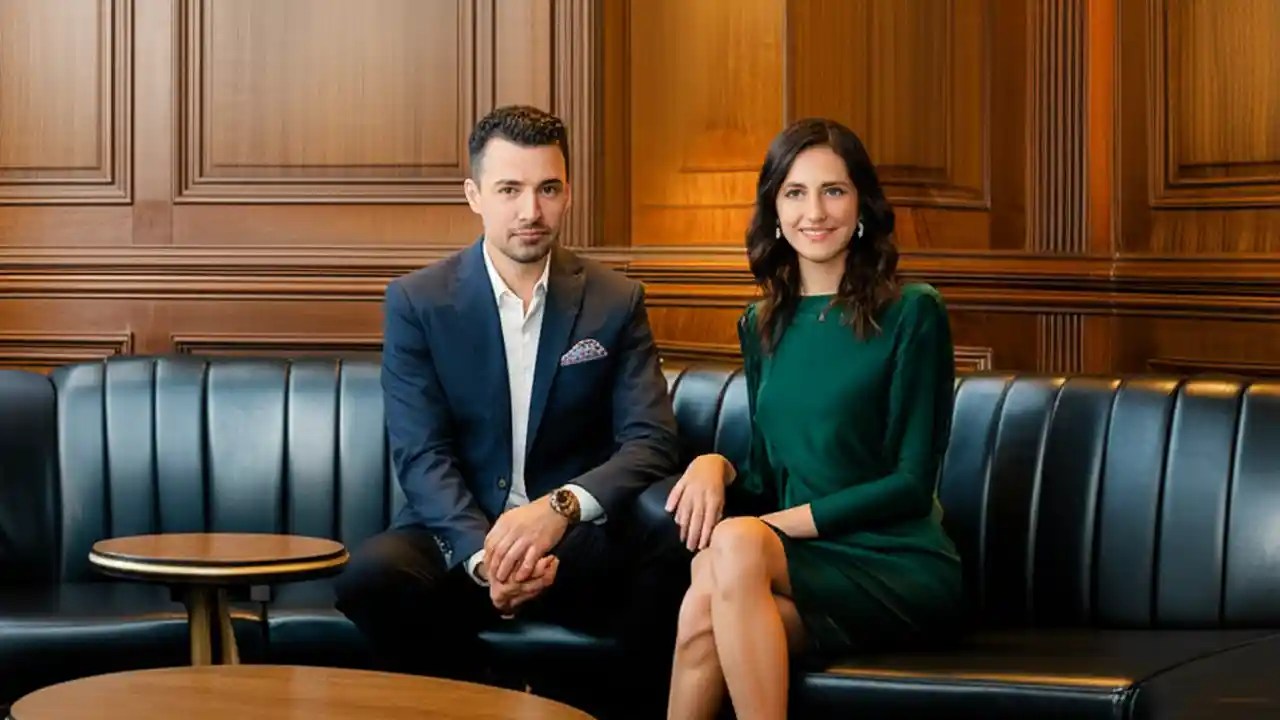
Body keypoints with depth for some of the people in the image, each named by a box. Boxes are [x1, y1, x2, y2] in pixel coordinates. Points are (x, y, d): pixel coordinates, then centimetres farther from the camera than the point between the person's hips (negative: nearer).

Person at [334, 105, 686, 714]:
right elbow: (421, 455, -7)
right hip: (457, 536, 0)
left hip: (577, 549, 0)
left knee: (666, 524, -32)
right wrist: (485, 555, -27)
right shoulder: (416, 301, 1)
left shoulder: (615, 302, 4)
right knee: (371, 573, -33)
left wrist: (560, 508, -26)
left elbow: (651, 442, -6)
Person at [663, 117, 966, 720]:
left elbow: (912, 484, -7)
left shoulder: (911, 314, -4)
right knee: (704, 621, -32)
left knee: (735, 546, -33)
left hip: (899, 569, -4)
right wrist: (716, 465, -7)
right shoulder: (762, 326, 14)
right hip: (801, 568, 4)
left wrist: (779, 523, -14)